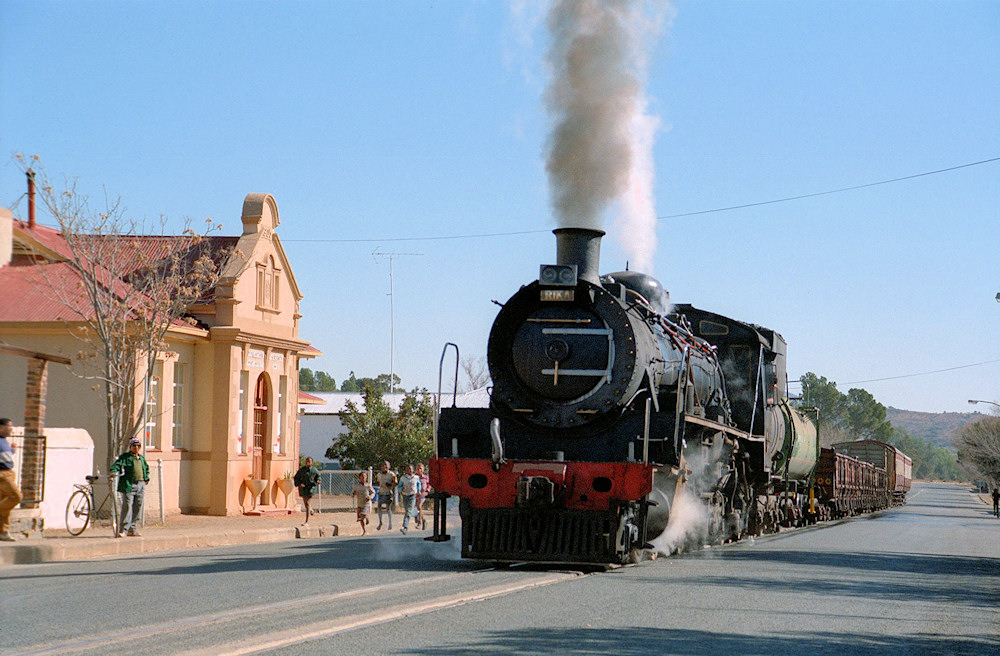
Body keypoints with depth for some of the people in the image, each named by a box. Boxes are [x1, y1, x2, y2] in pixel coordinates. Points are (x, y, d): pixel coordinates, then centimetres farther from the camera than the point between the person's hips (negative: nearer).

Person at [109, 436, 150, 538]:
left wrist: (146, 479, 26)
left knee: (137, 508, 6)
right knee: (127, 507, -12)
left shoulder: (141, 458, 19)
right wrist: (113, 471, -30)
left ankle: (132, 530, 14)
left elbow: (146, 468, 35)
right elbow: (117, 464, -11)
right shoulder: (125, 457, 1)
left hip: (140, 485, 6)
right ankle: (123, 530, -12)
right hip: (128, 485, -6)